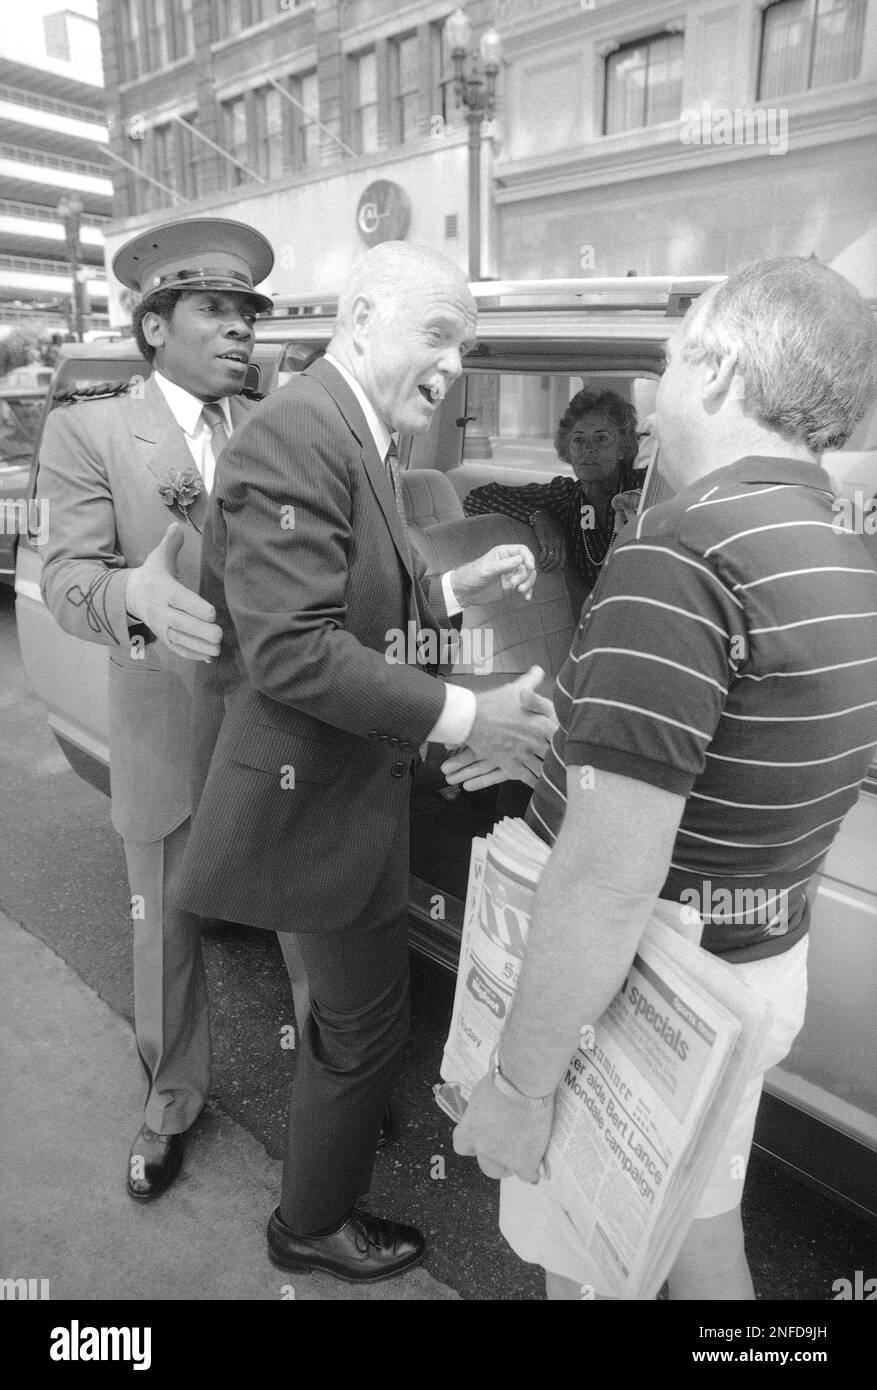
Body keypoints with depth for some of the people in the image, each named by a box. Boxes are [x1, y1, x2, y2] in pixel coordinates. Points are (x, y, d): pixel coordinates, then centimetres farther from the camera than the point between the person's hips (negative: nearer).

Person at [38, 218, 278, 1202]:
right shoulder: (89, 432, -3)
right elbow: (67, 577, -12)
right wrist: (134, 594, -35)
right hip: (170, 740, -2)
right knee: (166, 935, 14)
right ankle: (173, 1100, 40)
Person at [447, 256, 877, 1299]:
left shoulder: (678, 556, -26)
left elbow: (610, 879, -30)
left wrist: (519, 1083, -19)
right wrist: (535, 736, 14)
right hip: (765, 970, 8)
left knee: (590, 1262, 19)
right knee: (702, 1231, 29)